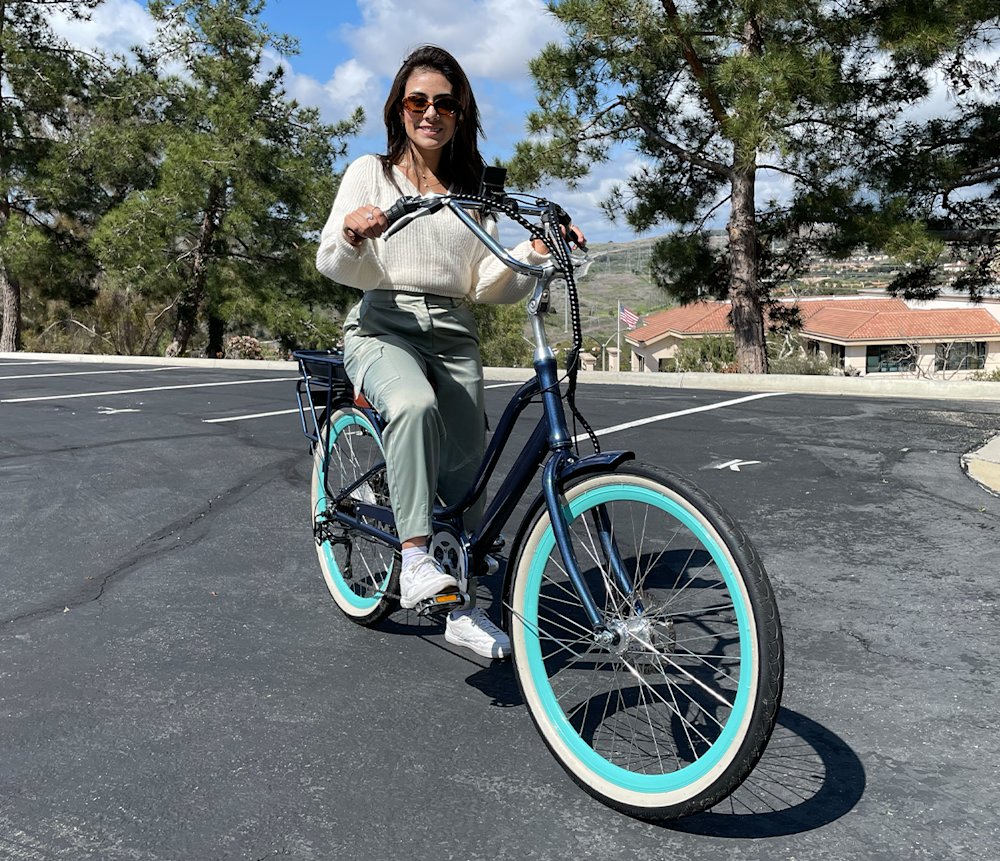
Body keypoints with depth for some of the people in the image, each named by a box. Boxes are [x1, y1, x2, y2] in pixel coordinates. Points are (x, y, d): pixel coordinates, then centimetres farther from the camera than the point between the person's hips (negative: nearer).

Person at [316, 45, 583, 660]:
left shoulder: (474, 192, 16)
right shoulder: (370, 173, 9)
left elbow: (486, 286, 7)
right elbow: (334, 266, -2)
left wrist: (530, 257, -12)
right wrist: (351, 235, -24)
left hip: (454, 338, 3)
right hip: (383, 328, -3)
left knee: (467, 474, -4)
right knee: (415, 404, -37)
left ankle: (463, 610, 10)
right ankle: (416, 559, -29)